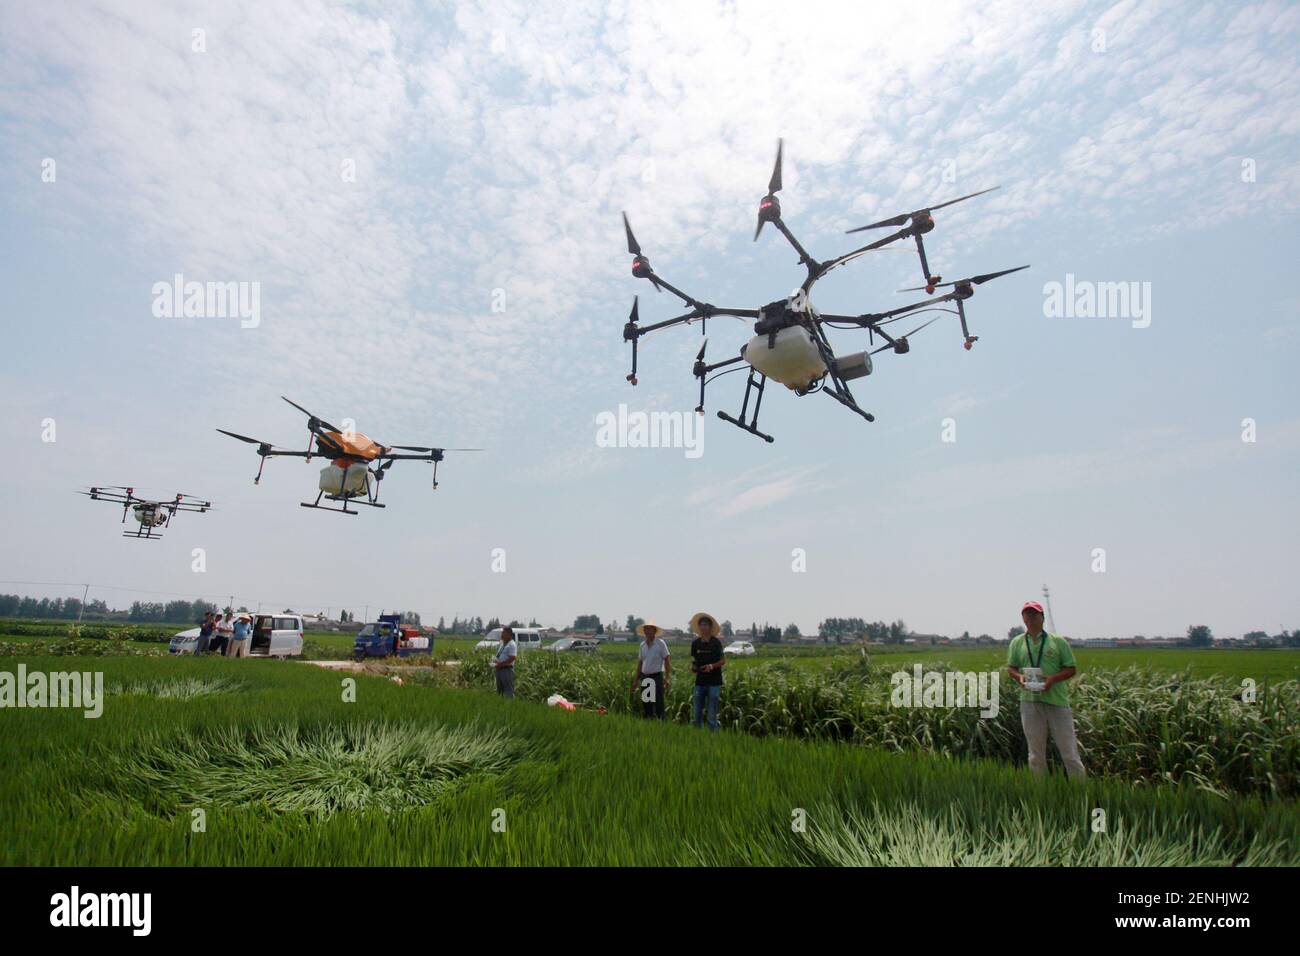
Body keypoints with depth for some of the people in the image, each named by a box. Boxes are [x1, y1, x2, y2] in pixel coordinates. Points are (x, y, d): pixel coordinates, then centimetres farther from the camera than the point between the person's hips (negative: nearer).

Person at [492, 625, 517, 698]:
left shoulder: (512, 644, -12)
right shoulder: (502, 644, 17)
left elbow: (512, 658, -20)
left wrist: (500, 664, -21)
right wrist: (495, 660, 3)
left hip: (507, 669, -10)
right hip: (499, 669, 10)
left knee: (508, 691, -7)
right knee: (500, 690, 15)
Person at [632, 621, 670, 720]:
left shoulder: (660, 643, -4)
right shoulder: (642, 645, 10)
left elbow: (667, 661, -5)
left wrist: (667, 678, -12)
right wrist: (636, 680, 14)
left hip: (657, 676, -5)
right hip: (644, 678, 5)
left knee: (658, 704, -6)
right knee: (645, 705, 8)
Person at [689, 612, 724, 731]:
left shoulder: (716, 643, -6)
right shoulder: (695, 643, 4)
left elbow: (723, 660, -1)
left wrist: (712, 666, -18)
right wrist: (693, 667, -8)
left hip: (714, 682, -4)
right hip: (700, 681, 4)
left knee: (712, 713, -2)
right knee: (698, 711, 7)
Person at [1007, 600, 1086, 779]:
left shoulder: (1058, 641, 2)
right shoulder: (1017, 643, 9)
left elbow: (1071, 669, 4)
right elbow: (1010, 667, 14)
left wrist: (1053, 678, -14)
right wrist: (1019, 677, -8)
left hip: (1057, 700, -2)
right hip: (1030, 702, 2)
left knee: (1068, 750, 1)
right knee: (1036, 754, 10)